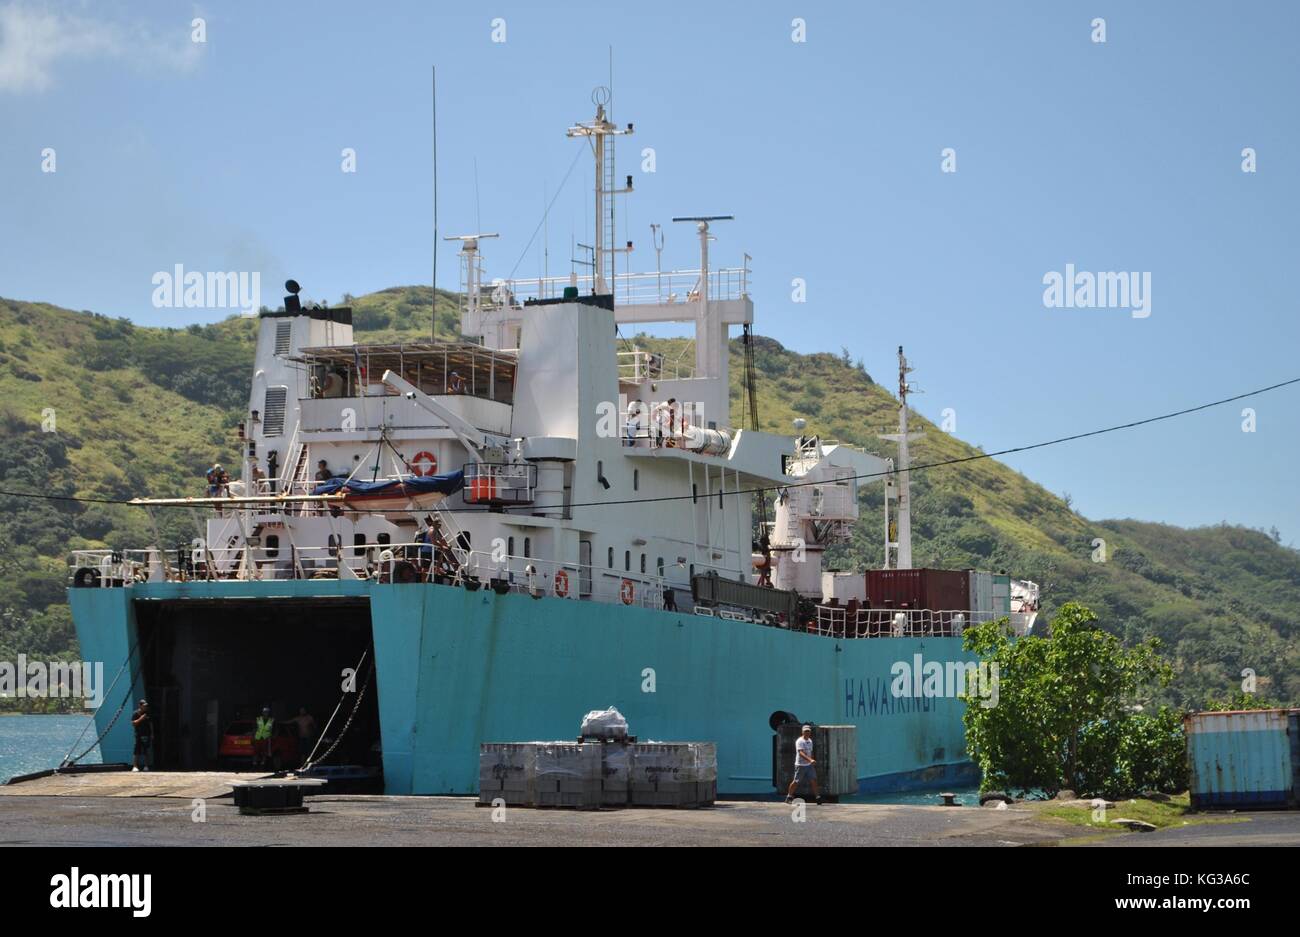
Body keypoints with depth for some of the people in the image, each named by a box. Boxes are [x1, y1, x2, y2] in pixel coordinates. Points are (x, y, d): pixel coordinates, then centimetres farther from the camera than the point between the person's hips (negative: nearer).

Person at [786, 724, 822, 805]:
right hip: (800, 765, -7)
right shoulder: (799, 741, -13)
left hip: (809, 765, 7)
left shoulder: (810, 741, 13)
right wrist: (810, 760, -38)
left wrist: (813, 761, 21)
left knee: (813, 780, -3)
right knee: (796, 782, -1)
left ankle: (818, 797, -2)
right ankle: (789, 797, 13)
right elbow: (801, 753, -26)